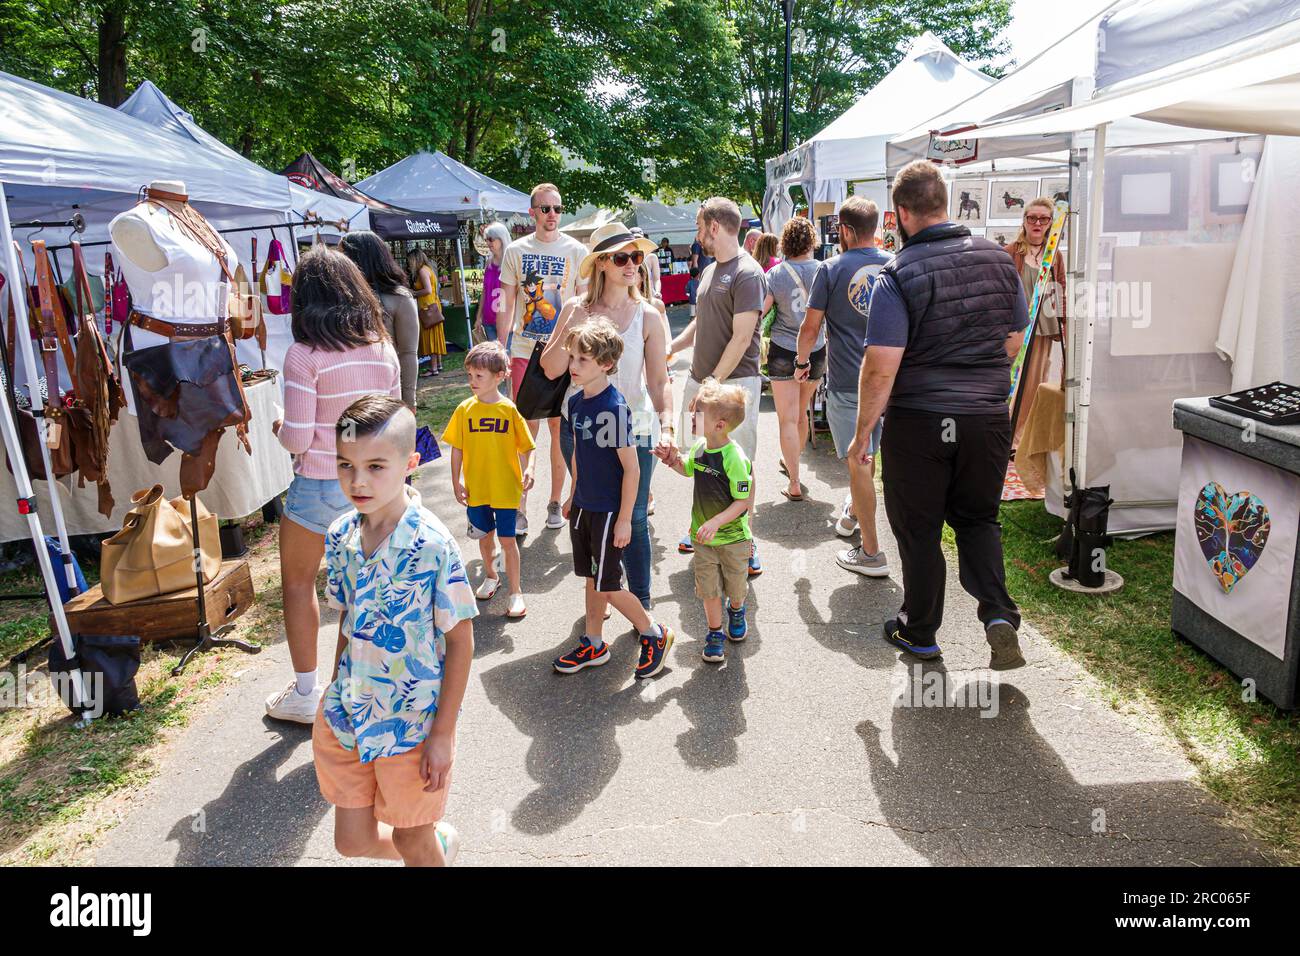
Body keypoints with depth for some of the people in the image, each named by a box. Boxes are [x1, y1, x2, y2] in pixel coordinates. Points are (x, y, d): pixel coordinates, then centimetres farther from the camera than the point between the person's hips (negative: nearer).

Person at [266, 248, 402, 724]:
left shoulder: (304, 355, -16)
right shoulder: (383, 348, 0)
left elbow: (297, 439, -15)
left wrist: (279, 428, 6)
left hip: (320, 485, -5)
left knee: (298, 580, 15)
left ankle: (305, 694, 23)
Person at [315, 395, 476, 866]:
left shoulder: (433, 544, -22)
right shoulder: (341, 536, -5)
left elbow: (460, 639, -16)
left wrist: (443, 733, -14)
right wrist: (338, 694, 13)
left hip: (412, 720, -5)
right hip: (349, 711, 5)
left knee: (412, 842, 14)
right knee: (353, 840, 16)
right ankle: (441, 839, 44)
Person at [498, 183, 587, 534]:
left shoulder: (576, 251, 1)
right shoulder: (515, 251, 6)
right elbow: (507, 307, 8)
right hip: (524, 351, 1)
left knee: (558, 427, 5)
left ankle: (555, 502, 18)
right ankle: (520, 507, 9)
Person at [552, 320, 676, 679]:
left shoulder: (615, 408, -22)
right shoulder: (576, 402, 2)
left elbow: (631, 468, -20)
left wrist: (624, 518, -18)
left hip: (609, 512, -8)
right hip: (584, 507, 8)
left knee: (607, 584, 1)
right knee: (592, 578, 17)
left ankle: (655, 635, 20)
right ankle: (593, 646, 31)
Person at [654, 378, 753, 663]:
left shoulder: (735, 458, -26)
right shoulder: (699, 447, -4)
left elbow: (742, 502, -23)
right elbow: (689, 469, 19)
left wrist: (716, 522, -32)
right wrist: (673, 459, -1)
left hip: (732, 537, -4)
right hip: (703, 537, 5)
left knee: (735, 586, 18)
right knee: (708, 589, 10)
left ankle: (736, 611, 50)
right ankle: (715, 633, 28)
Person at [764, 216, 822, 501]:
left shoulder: (775, 273, -10)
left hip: (784, 351, -2)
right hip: (816, 352, 3)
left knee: (788, 419, 2)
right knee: (802, 412, 21)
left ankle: (794, 484, -1)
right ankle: (791, 461, 41)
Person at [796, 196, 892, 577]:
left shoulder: (831, 269, -8)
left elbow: (811, 326, -7)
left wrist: (802, 362, 10)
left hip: (846, 381, -5)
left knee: (858, 461, -1)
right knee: (868, 452, 23)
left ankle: (871, 552, 3)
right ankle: (852, 511, 47)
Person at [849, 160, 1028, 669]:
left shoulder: (898, 275, -15)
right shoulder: (998, 259, 2)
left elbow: (881, 368, -19)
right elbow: (1014, 341, 13)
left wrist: (862, 431, -9)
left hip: (918, 421, -4)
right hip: (988, 417, 4)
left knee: (918, 529, 11)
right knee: (977, 518, 21)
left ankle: (919, 631, 26)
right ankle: (998, 613, 4)